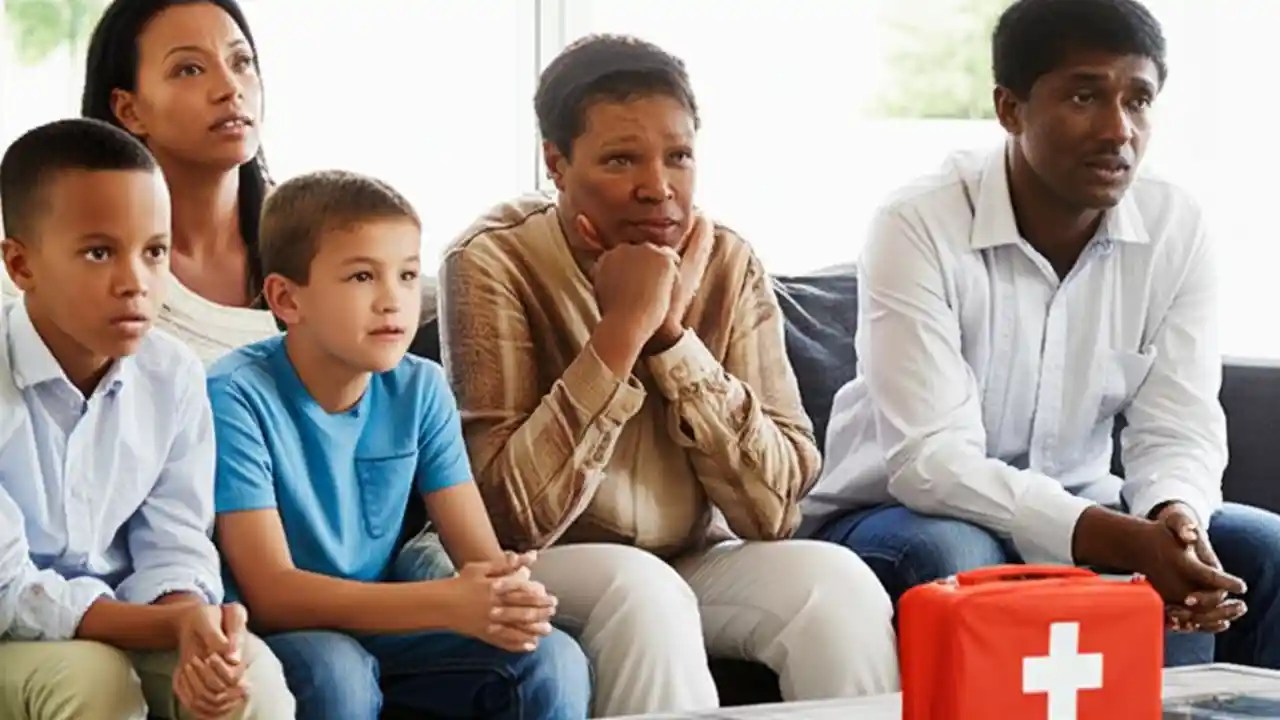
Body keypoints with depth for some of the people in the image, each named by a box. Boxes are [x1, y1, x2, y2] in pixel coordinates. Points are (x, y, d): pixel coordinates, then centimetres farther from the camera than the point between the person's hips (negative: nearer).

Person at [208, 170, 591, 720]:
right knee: (336, 671, -36)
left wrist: (506, 593, -31)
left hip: (379, 628, 5)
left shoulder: (420, 390, -2)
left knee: (554, 664, -16)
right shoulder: (237, 397, -19)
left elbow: (480, 554, -4)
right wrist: (449, 604, -36)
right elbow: (271, 593, -25)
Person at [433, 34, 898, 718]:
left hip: (695, 561, 4)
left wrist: (672, 333, -21)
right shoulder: (493, 264, -14)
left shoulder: (728, 264, -3)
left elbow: (773, 507, -11)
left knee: (837, 581, -24)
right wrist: (623, 330, -27)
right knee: (643, 592, -34)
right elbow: (514, 513, -23)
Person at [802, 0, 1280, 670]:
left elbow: (1179, 427, -10)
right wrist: (1121, 541, -42)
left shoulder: (1176, 228, -7)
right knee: (953, 559, -37)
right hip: (905, 516, -4)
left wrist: (1175, 517, -36)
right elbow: (928, 462, -30)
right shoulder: (919, 229, -22)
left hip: (1077, 515, 5)